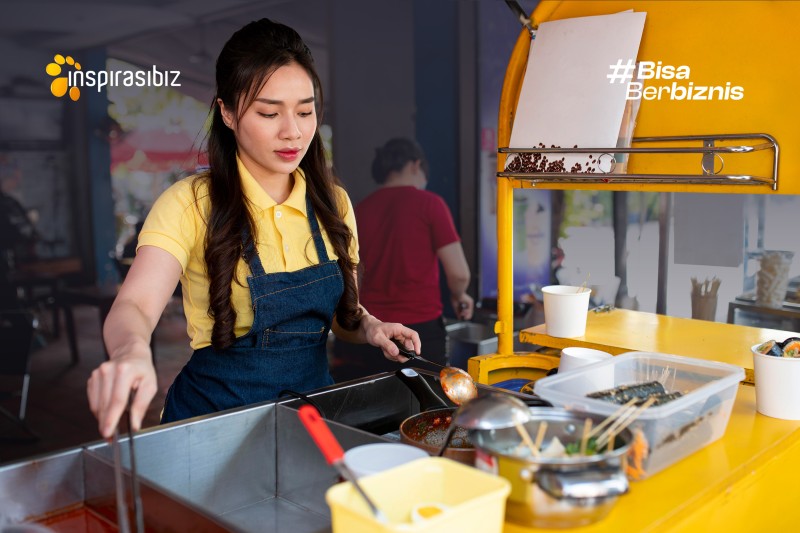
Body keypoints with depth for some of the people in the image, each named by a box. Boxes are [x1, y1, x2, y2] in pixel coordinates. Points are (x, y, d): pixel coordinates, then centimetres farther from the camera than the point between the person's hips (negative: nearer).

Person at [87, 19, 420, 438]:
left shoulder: (333, 203, 4)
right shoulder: (191, 204, -10)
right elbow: (134, 306, -24)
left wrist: (369, 328, -6)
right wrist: (132, 350, -47)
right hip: (217, 413, -3)